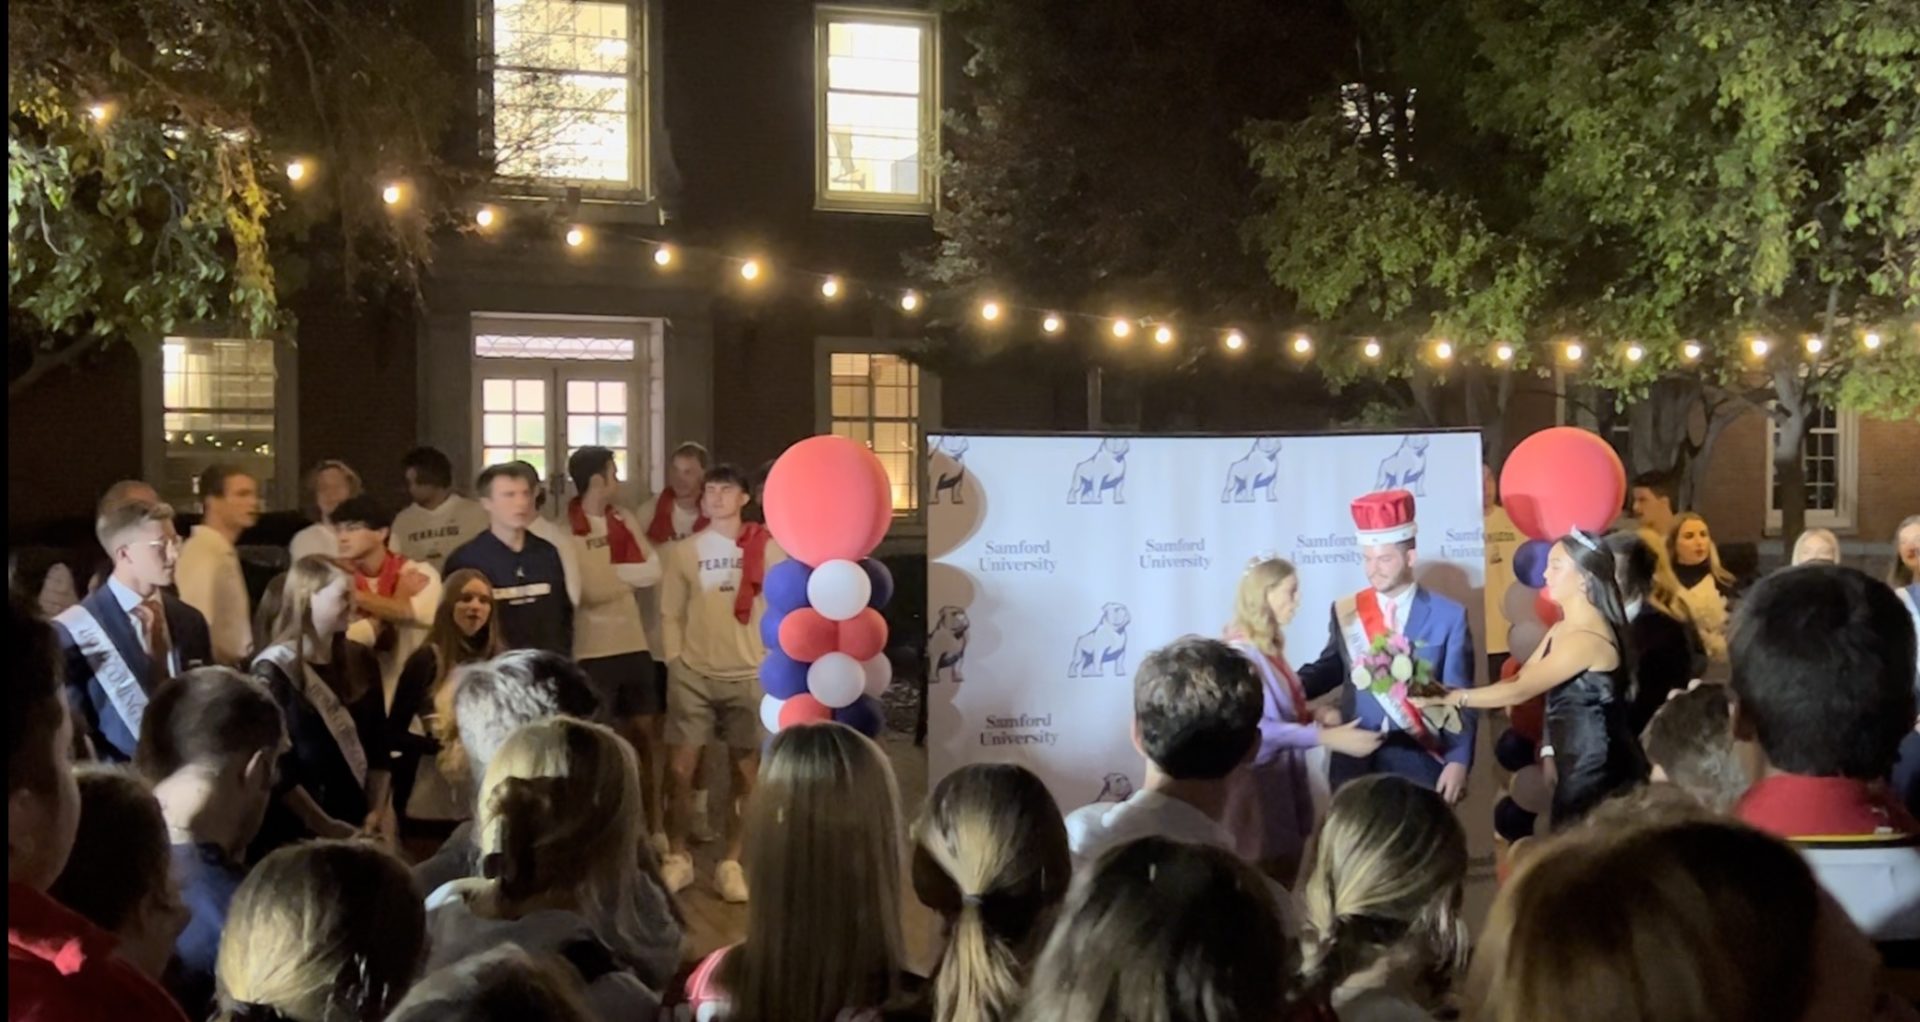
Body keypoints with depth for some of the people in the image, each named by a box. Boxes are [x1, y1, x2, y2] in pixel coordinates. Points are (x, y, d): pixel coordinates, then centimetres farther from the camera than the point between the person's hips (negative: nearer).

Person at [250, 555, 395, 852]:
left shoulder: (361, 661, 6)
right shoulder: (274, 670, -9)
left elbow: (377, 747, 8)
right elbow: (273, 765, -11)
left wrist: (378, 813, -3)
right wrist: (324, 826, -13)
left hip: (358, 826, 4)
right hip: (299, 830, -4)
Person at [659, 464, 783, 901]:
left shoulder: (767, 547, 1)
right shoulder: (685, 551, 6)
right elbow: (670, 613, 7)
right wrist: (674, 662, 0)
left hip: (749, 676, -1)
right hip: (693, 675, 1)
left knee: (745, 773, 5)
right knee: (680, 769, -2)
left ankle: (730, 862, 16)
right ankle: (677, 857, 13)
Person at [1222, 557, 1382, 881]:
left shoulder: (1270, 648, 10)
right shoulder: (1242, 653, -18)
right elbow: (1257, 727, -26)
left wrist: (1315, 714, -3)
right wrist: (1327, 737, -29)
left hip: (1286, 779, 9)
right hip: (1259, 784, -9)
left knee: (1283, 884, 13)